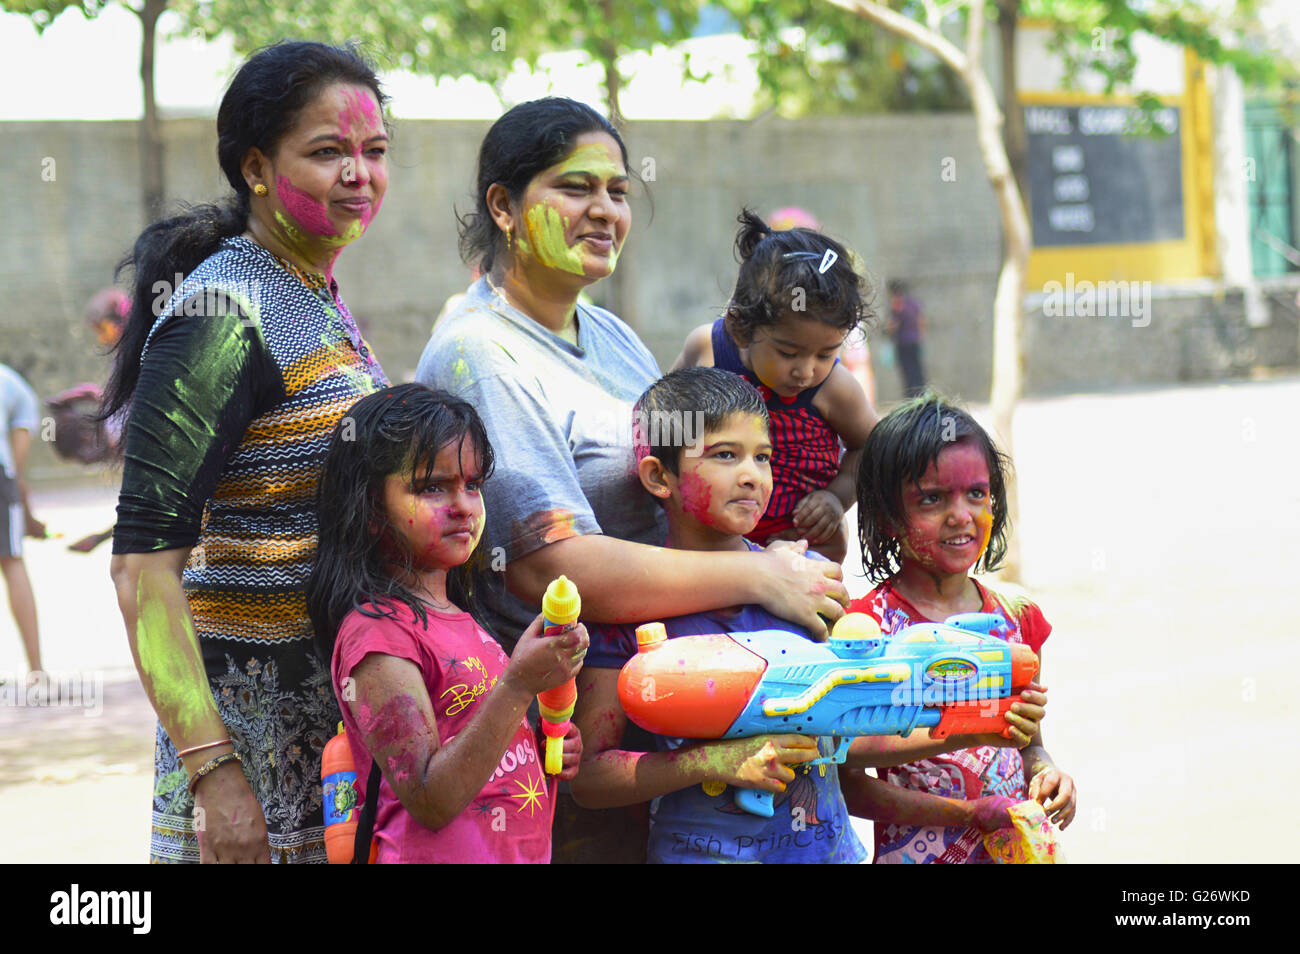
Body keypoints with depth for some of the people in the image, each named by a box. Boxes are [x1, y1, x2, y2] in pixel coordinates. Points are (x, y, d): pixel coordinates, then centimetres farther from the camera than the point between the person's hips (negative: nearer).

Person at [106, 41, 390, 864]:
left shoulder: (322, 300, 12)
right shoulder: (220, 316, -15)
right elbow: (144, 563, -20)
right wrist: (213, 767, -25)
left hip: (342, 700, 8)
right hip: (257, 717, -8)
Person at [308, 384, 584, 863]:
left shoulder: (459, 620, 9)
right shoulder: (374, 632, -17)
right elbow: (430, 803, -23)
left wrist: (544, 747, 2)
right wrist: (519, 686, -29)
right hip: (439, 857, -8)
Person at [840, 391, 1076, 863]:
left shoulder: (1017, 617, 3)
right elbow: (846, 784, -14)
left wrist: (1045, 773, -5)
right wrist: (969, 814, -20)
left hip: (1017, 845, 5)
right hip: (916, 853, -4)